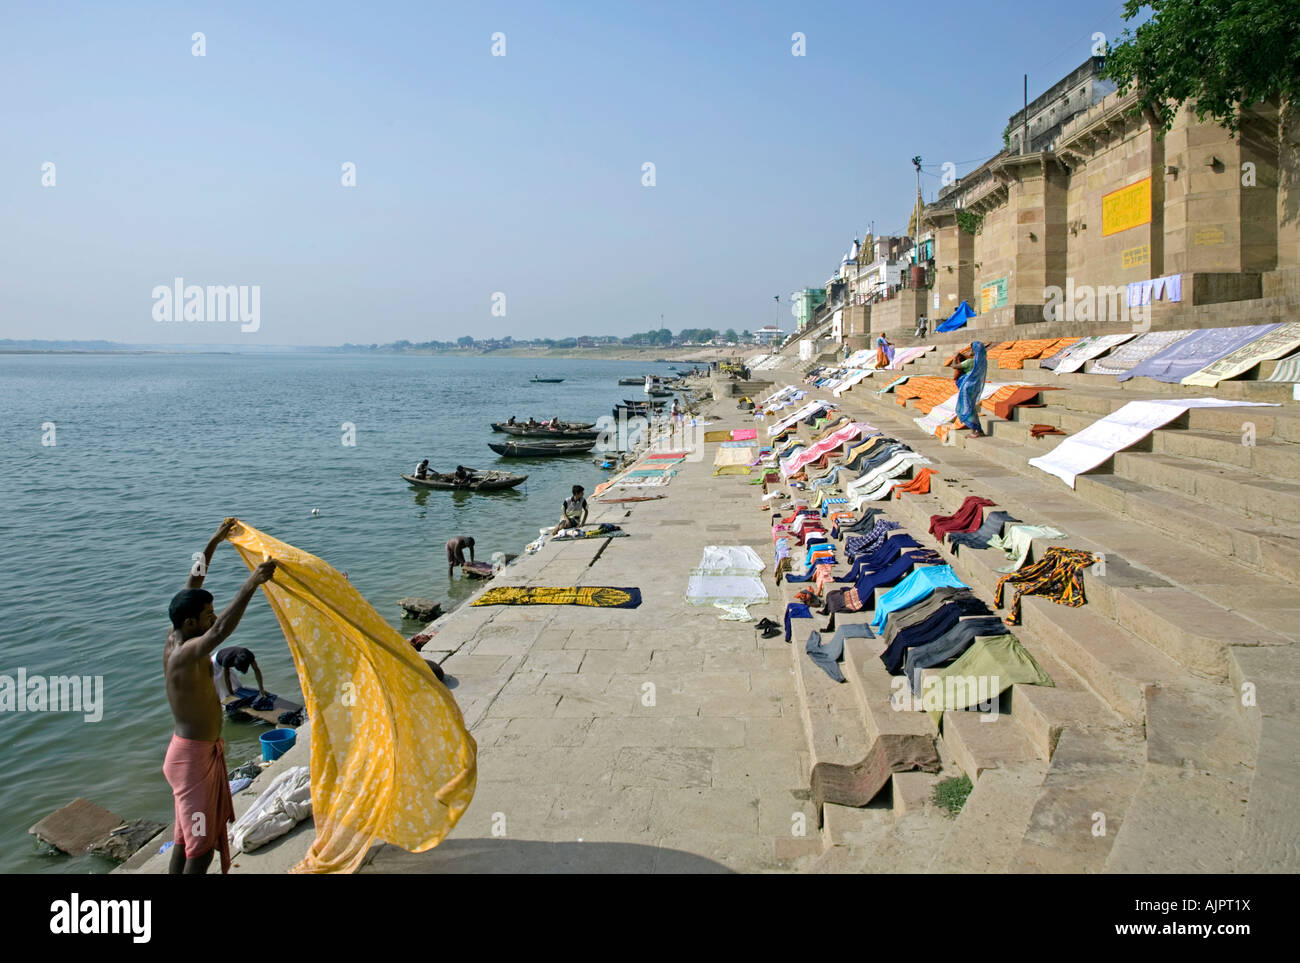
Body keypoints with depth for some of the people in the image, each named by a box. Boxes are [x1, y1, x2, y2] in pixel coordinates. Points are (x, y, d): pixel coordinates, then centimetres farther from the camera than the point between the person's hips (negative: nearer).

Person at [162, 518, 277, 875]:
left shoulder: (174, 640, 1)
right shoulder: (185, 654, -25)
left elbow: (191, 588, 10)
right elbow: (221, 631, -45)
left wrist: (213, 544, 13)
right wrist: (251, 584, -50)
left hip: (195, 750, 10)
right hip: (195, 756, -10)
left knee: (185, 839, 19)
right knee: (201, 846, -1)